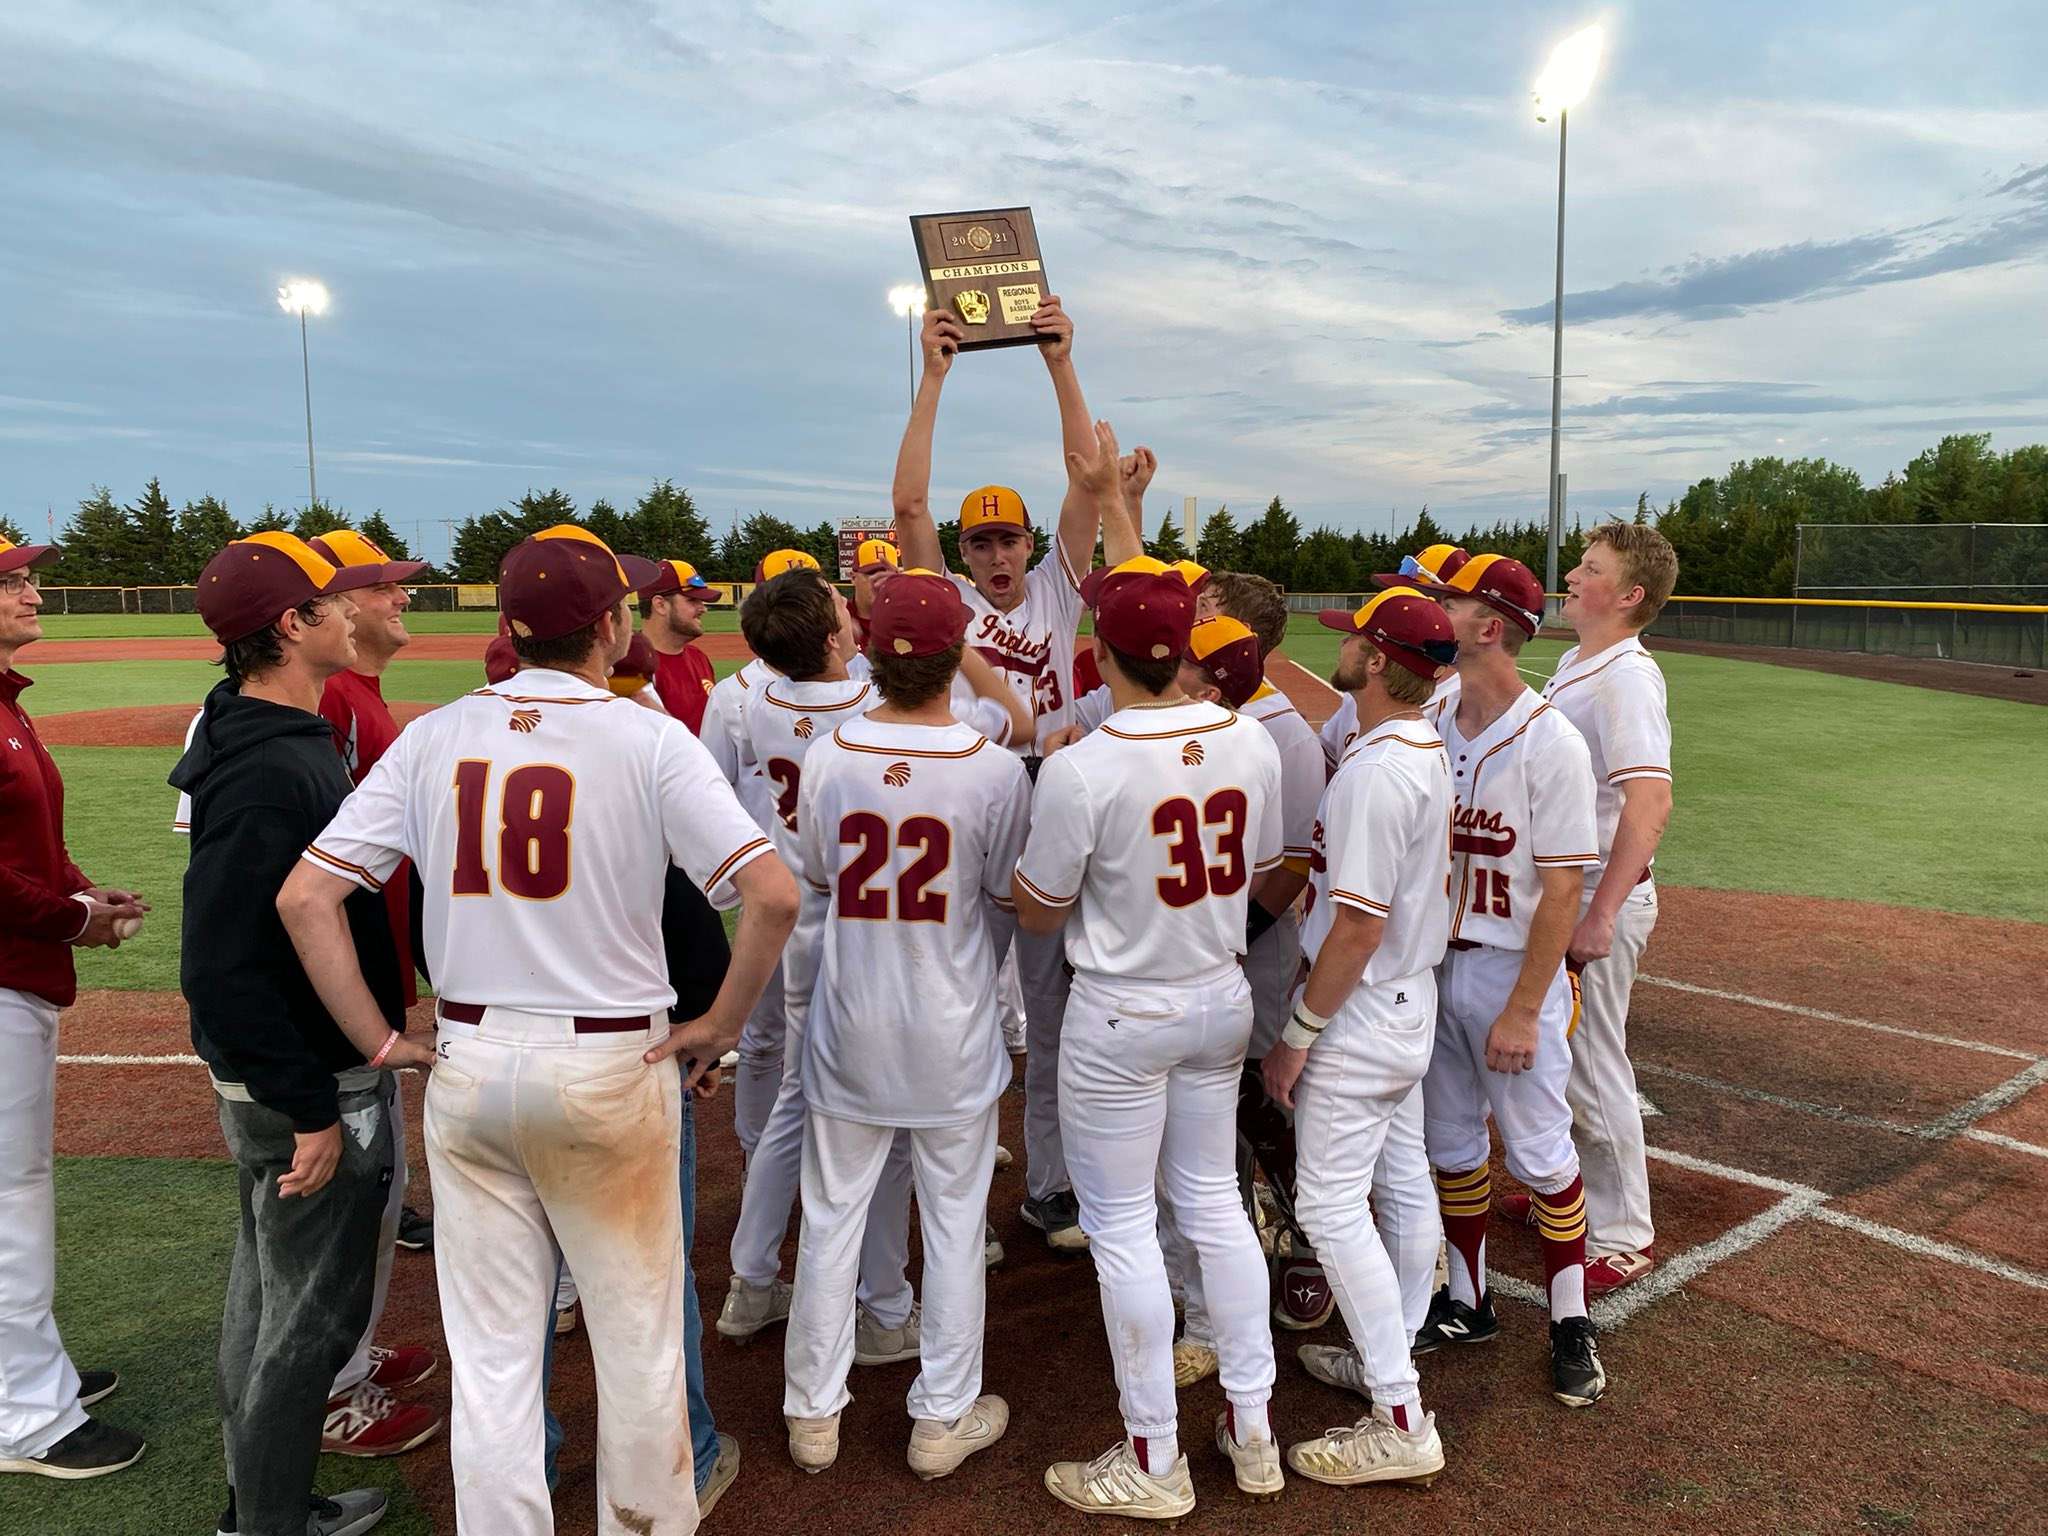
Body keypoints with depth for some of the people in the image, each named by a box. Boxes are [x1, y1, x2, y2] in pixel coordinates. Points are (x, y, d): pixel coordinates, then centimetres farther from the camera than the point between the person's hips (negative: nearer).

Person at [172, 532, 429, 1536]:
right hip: (314, 1085, -10)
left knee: (268, 1290, 22)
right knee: (312, 1313, 6)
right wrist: (312, 1109, -24)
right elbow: (221, 970, -28)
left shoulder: (282, 738, 6)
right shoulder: (269, 771, -25)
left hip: (285, 1075, 10)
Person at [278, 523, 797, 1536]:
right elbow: (772, 894, -20)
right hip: (612, 1068, -3)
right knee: (637, 1337, 15)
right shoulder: (648, 738, -11)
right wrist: (720, 1025, -7)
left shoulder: (434, 736, 0)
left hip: (467, 1064, 4)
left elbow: (303, 897, -2)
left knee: (489, 1353, 15)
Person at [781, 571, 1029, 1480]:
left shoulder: (827, 758, -10)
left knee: (831, 1220, 15)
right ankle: (943, 1420, 27)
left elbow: (814, 878, 4)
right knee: (954, 1225, 14)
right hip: (953, 1034, -1)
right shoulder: (995, 770, -16)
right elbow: (1013, 894, -4)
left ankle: (813, 1416, 29)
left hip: (849, 1030, 2)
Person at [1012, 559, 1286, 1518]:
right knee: (1214, 1201, 20)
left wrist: (1046, 780, 0)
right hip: (1221, 1002, 6)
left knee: (1122, 1229, 9)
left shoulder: (1082, 769, -23)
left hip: (1120, 1019, -6)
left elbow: (1038, 912, -10)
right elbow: (1258, 875, 7)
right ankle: (1252, 1429, 32)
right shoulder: (1252, 744, -6)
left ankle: (1154, 1464, 23)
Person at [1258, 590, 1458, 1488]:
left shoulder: (1373, 771, -25)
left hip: (1360, 1018, -10)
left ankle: (1402, 1423, 4)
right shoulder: (1429, 752, 6)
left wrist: (1298, 1032, -17)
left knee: (1331, 1206, -3)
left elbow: (1359, 924, -26)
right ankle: (1379, 1354, 37)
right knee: (1387, 1188, 21)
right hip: (1410, 1004, 10)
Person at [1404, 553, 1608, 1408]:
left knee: (1540, 1153, 6)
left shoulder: (1550, 743, -16)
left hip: (1513, 970, -6)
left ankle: (1571, 1324, 26)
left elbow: (1563, 888, -17)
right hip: (1432, 962, 6)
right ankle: (1467, 1304, 34)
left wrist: (1522, 1011, -18)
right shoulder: (1430, 726, 2)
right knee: (1450, 1143, 16)